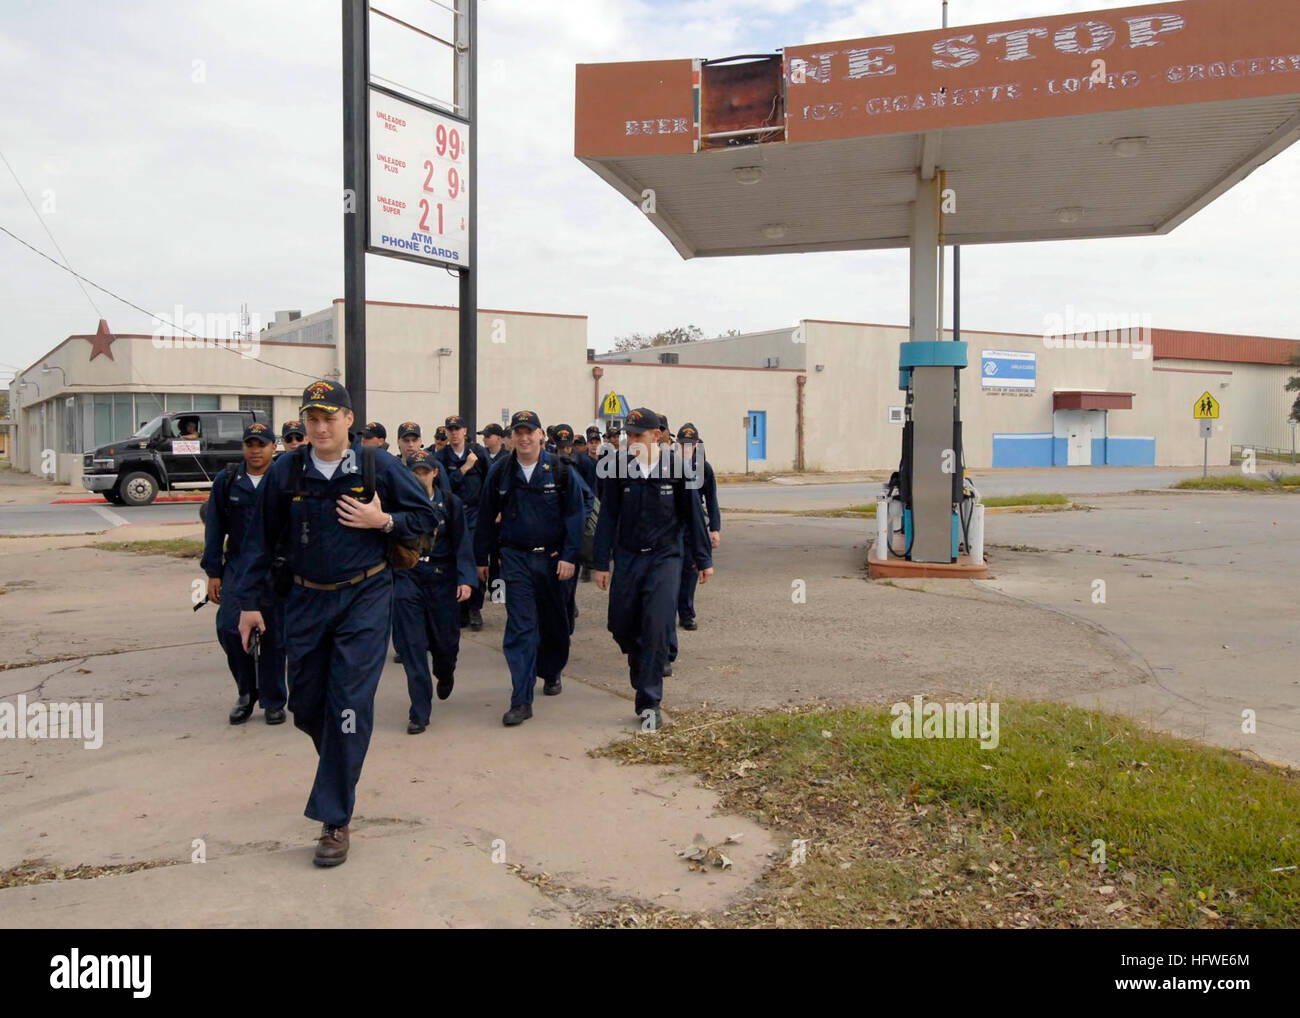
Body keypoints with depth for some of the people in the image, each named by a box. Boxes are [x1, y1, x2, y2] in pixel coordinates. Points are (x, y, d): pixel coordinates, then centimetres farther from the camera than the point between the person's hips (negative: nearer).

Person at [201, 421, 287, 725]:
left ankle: (273, 702, 19)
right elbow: (215, 529, 7)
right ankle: (246, 692, 12)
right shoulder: (226, 481, 5)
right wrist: (213, 572, 3)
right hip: (237, 566, 1)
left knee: (273, 638, 4)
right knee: (229, 628, -11)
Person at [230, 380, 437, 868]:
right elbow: (261, 539, 6)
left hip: (365, 598, -3)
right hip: (306, 600, 3)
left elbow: (426, 517, 2)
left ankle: (335, 820, 2)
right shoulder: (285, 472, -2)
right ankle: (340, 767, 44)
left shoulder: (378, 466, -7)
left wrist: (382, 521, -16)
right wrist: (248, 601, 6)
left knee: (349, 704, -8)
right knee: (306, 705, 11)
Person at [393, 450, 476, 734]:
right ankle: (420, 713, 3)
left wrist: (466, 579, -11)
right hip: (407, 578, 0)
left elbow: (462, 543, -1)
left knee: (445, 640, 8)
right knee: (411, 645, -5)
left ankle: (445, 674, 46)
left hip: (442, 579, 0)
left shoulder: (450, 503, 2)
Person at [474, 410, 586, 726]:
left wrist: (569, 556, -12)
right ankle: (521, 700, -8)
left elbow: (574, 515, -4)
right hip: (516, 558, 0)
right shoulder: (500, 473, 2)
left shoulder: (561, 471, -3)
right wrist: (481, 557, 11)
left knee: (554, 622, 15)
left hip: (552, 558, 0)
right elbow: (487, 517, 10)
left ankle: (551, 673, 41)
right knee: (520, 627, -8)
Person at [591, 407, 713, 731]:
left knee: (656, 628, -10)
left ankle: (649, 704, -1)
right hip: (628, 557, 2)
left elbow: (693, 515, 1)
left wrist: (703, 559, 4)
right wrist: (600, 563, 3)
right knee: (621, 626, 8)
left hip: (665, 557, -2)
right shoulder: (619, 467, -4)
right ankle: (641, 666, 40)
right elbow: (608, 517, 2)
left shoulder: (676, 467, -7)